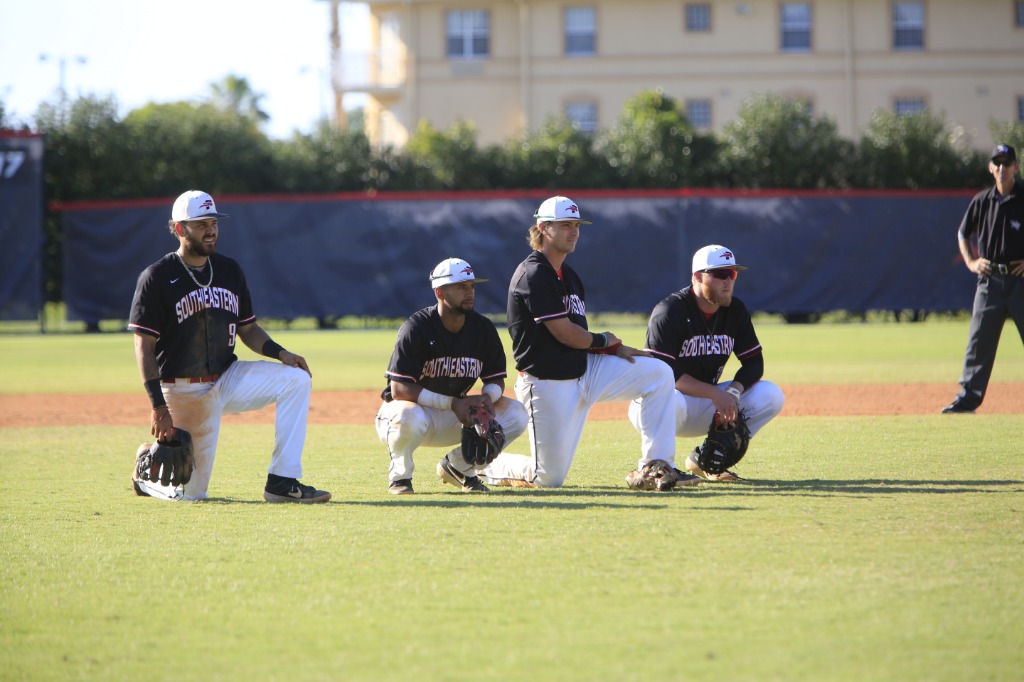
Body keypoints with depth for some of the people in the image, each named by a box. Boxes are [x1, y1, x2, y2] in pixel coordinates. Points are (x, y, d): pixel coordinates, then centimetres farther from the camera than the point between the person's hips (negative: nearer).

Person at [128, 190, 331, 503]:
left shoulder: (229, 270, 7)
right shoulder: (157, 278, -11)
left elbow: (247, 328, 15)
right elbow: (144, 347, -13)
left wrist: (280, 353, -5)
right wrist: (158, 406, -21)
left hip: (228, 378, 5)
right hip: (184, 391, -5)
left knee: (296, 379, -16)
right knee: (190, 492, -6)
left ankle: (282, 482, -15)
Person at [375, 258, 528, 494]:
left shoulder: (483, 328, -4)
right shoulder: (417, 328, -21)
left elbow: (496, 379, 4)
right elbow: (399, 389, -25)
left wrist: (486, 397, -21)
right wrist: (452, 403, -31)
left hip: (455, 417, 6)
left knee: (515, 414, -12)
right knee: (409, 417, -42)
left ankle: (459, 465, 7)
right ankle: (400, 475, -9)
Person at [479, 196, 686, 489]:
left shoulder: (569, 276, 13)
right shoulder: (533, 276, -17)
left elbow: (579, 337, 11)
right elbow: (566, 335, -20)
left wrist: (615, 349, -6)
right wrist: (604, 341, -2)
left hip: (583, 371, 9)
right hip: (547, 384, -9)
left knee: (659, 373, -4)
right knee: (549, 479, -7)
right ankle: (483, 463, 20)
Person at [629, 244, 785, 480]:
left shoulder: (735, 311, 2)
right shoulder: (669, 312, -19)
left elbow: (754, 362, 4)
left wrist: (733, 392, -18)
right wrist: (716, 394, -30)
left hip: (705, 403, 7)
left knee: (771, 395, -10)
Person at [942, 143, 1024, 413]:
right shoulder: (982, 201, 8)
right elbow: (963, 234, 22)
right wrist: (971, 262, 9)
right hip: (990, 280, 3)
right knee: (979, 340, 2)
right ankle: (968, 397, 5)